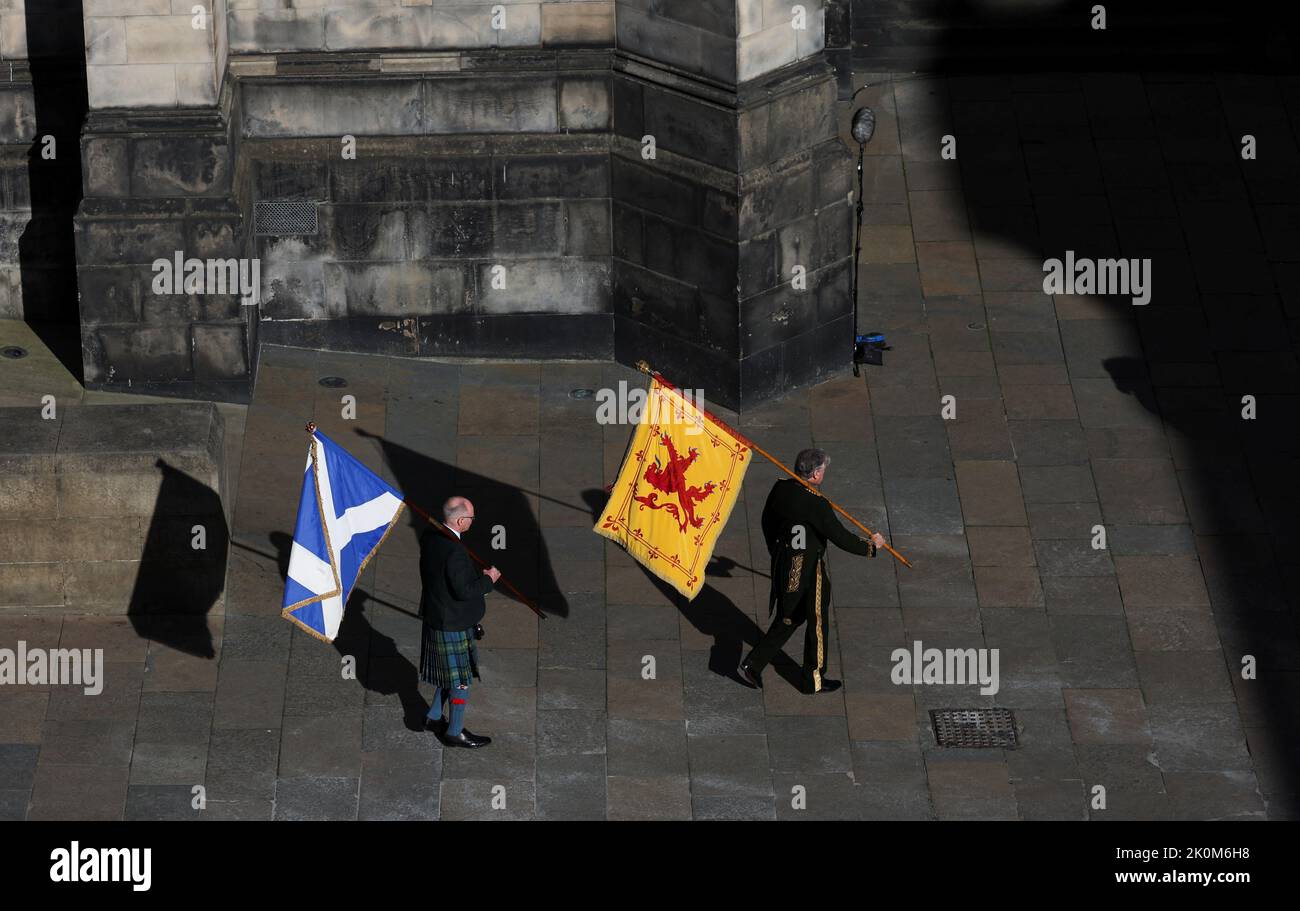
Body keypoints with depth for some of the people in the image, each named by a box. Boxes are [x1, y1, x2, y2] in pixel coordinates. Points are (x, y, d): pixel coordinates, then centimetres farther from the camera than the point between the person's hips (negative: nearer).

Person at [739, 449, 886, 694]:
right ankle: (813, 680, 25)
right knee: (817, 623, 12)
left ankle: (753, 664, 18)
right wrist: (870, 546, -6)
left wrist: (775, 551, 27)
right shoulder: (816, 504, -26)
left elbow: (767, 522, 11)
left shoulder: (780, 489, -3)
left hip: (782, 564, 7)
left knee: (788, 618, 23)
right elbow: (839, 536, -21)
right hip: (808, 572, -7)